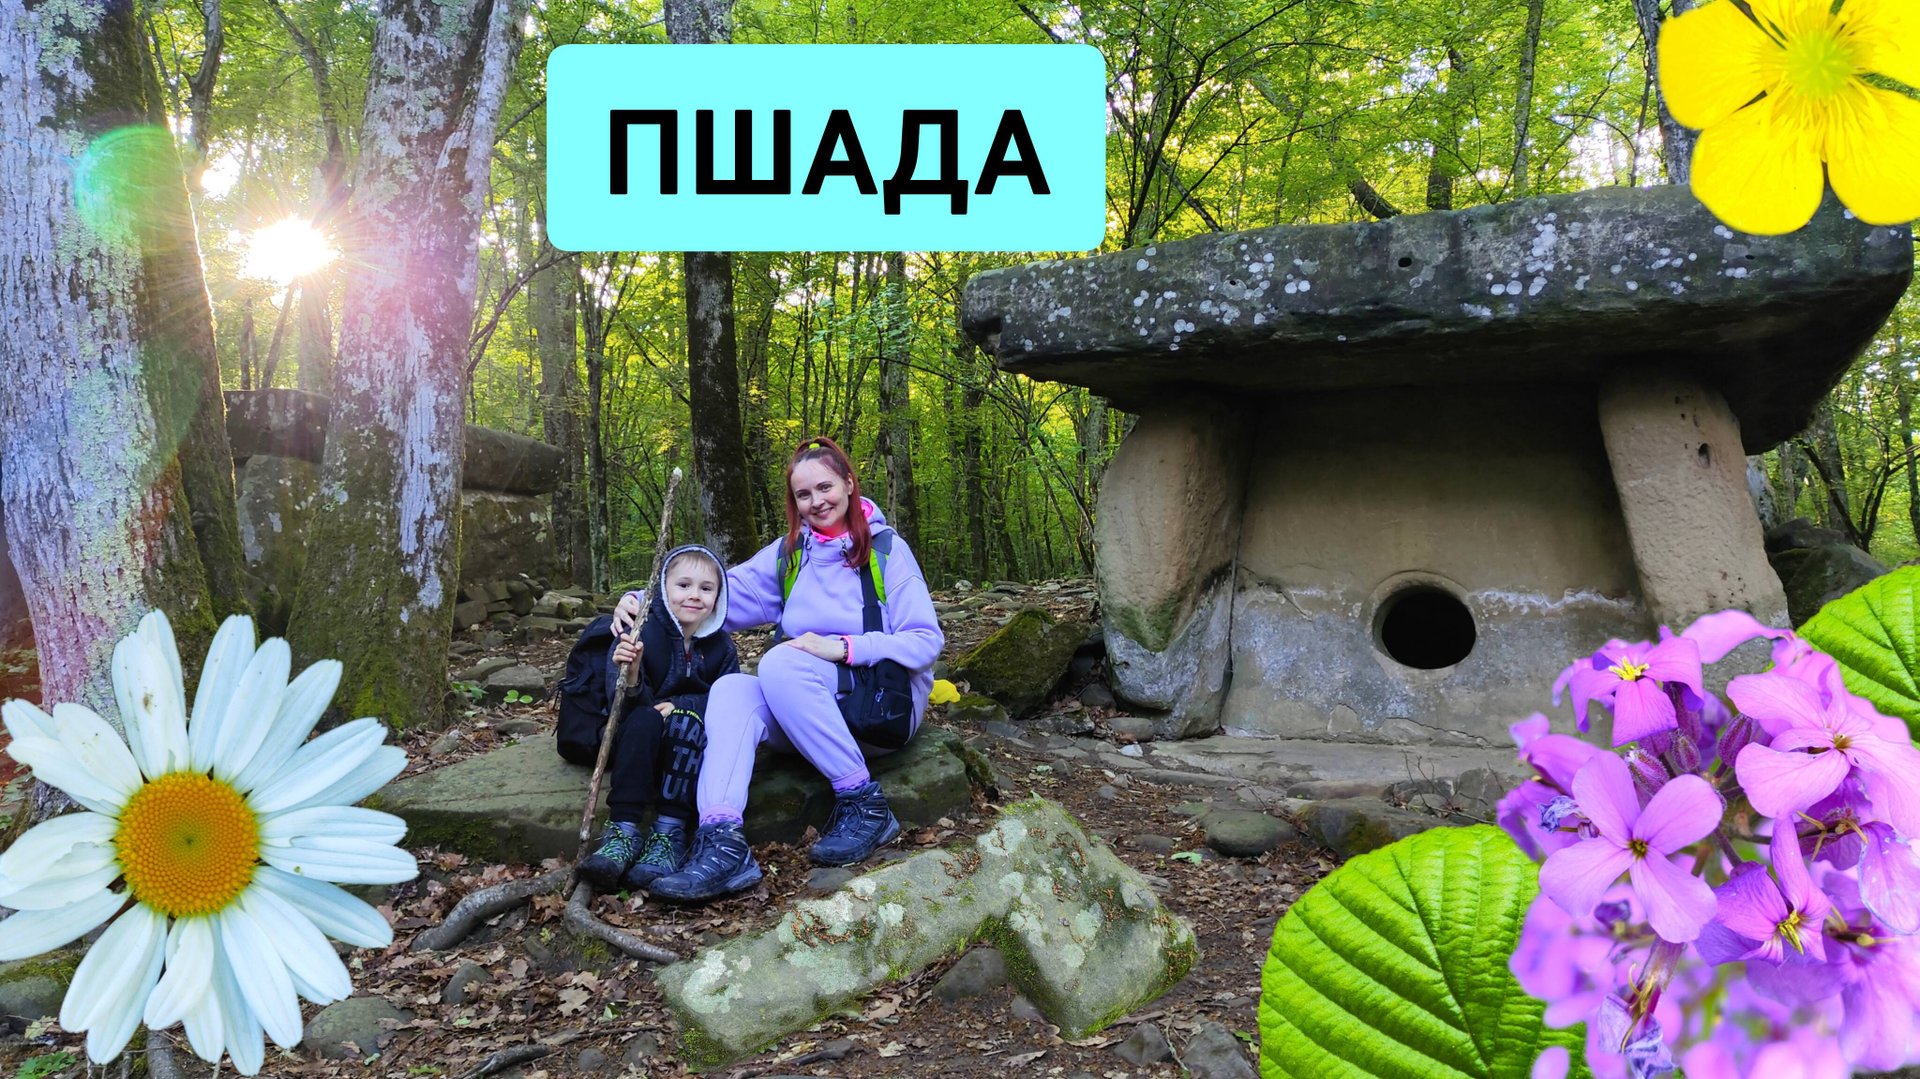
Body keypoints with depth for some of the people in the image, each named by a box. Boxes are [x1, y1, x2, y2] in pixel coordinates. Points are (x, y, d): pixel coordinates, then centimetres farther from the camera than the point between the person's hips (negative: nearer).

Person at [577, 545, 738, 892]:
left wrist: (680, 705, -23)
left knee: (688, 720, -31)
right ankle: (623, 831, -37)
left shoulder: (721, 645, 0)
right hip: (640, 741, -1)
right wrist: (628, 677, -40)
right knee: (644, 719, -33)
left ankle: (669, 833, -34)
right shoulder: (641, 632, -11)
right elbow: (626, 704, -17)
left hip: (692, 745, 2)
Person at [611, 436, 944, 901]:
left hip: (886, 701, -4)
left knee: (780, 662, -30)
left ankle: (863, 804, -24)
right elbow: (727, 592, 2)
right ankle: (722, 842, -42)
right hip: (807, 717, 5)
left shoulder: (886, 549, -2)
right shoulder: (789, 552, 13)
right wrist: (643, 601, -14)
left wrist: (841, 648, -22)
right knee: (731, 689, -25)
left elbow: (926, 641, -10)